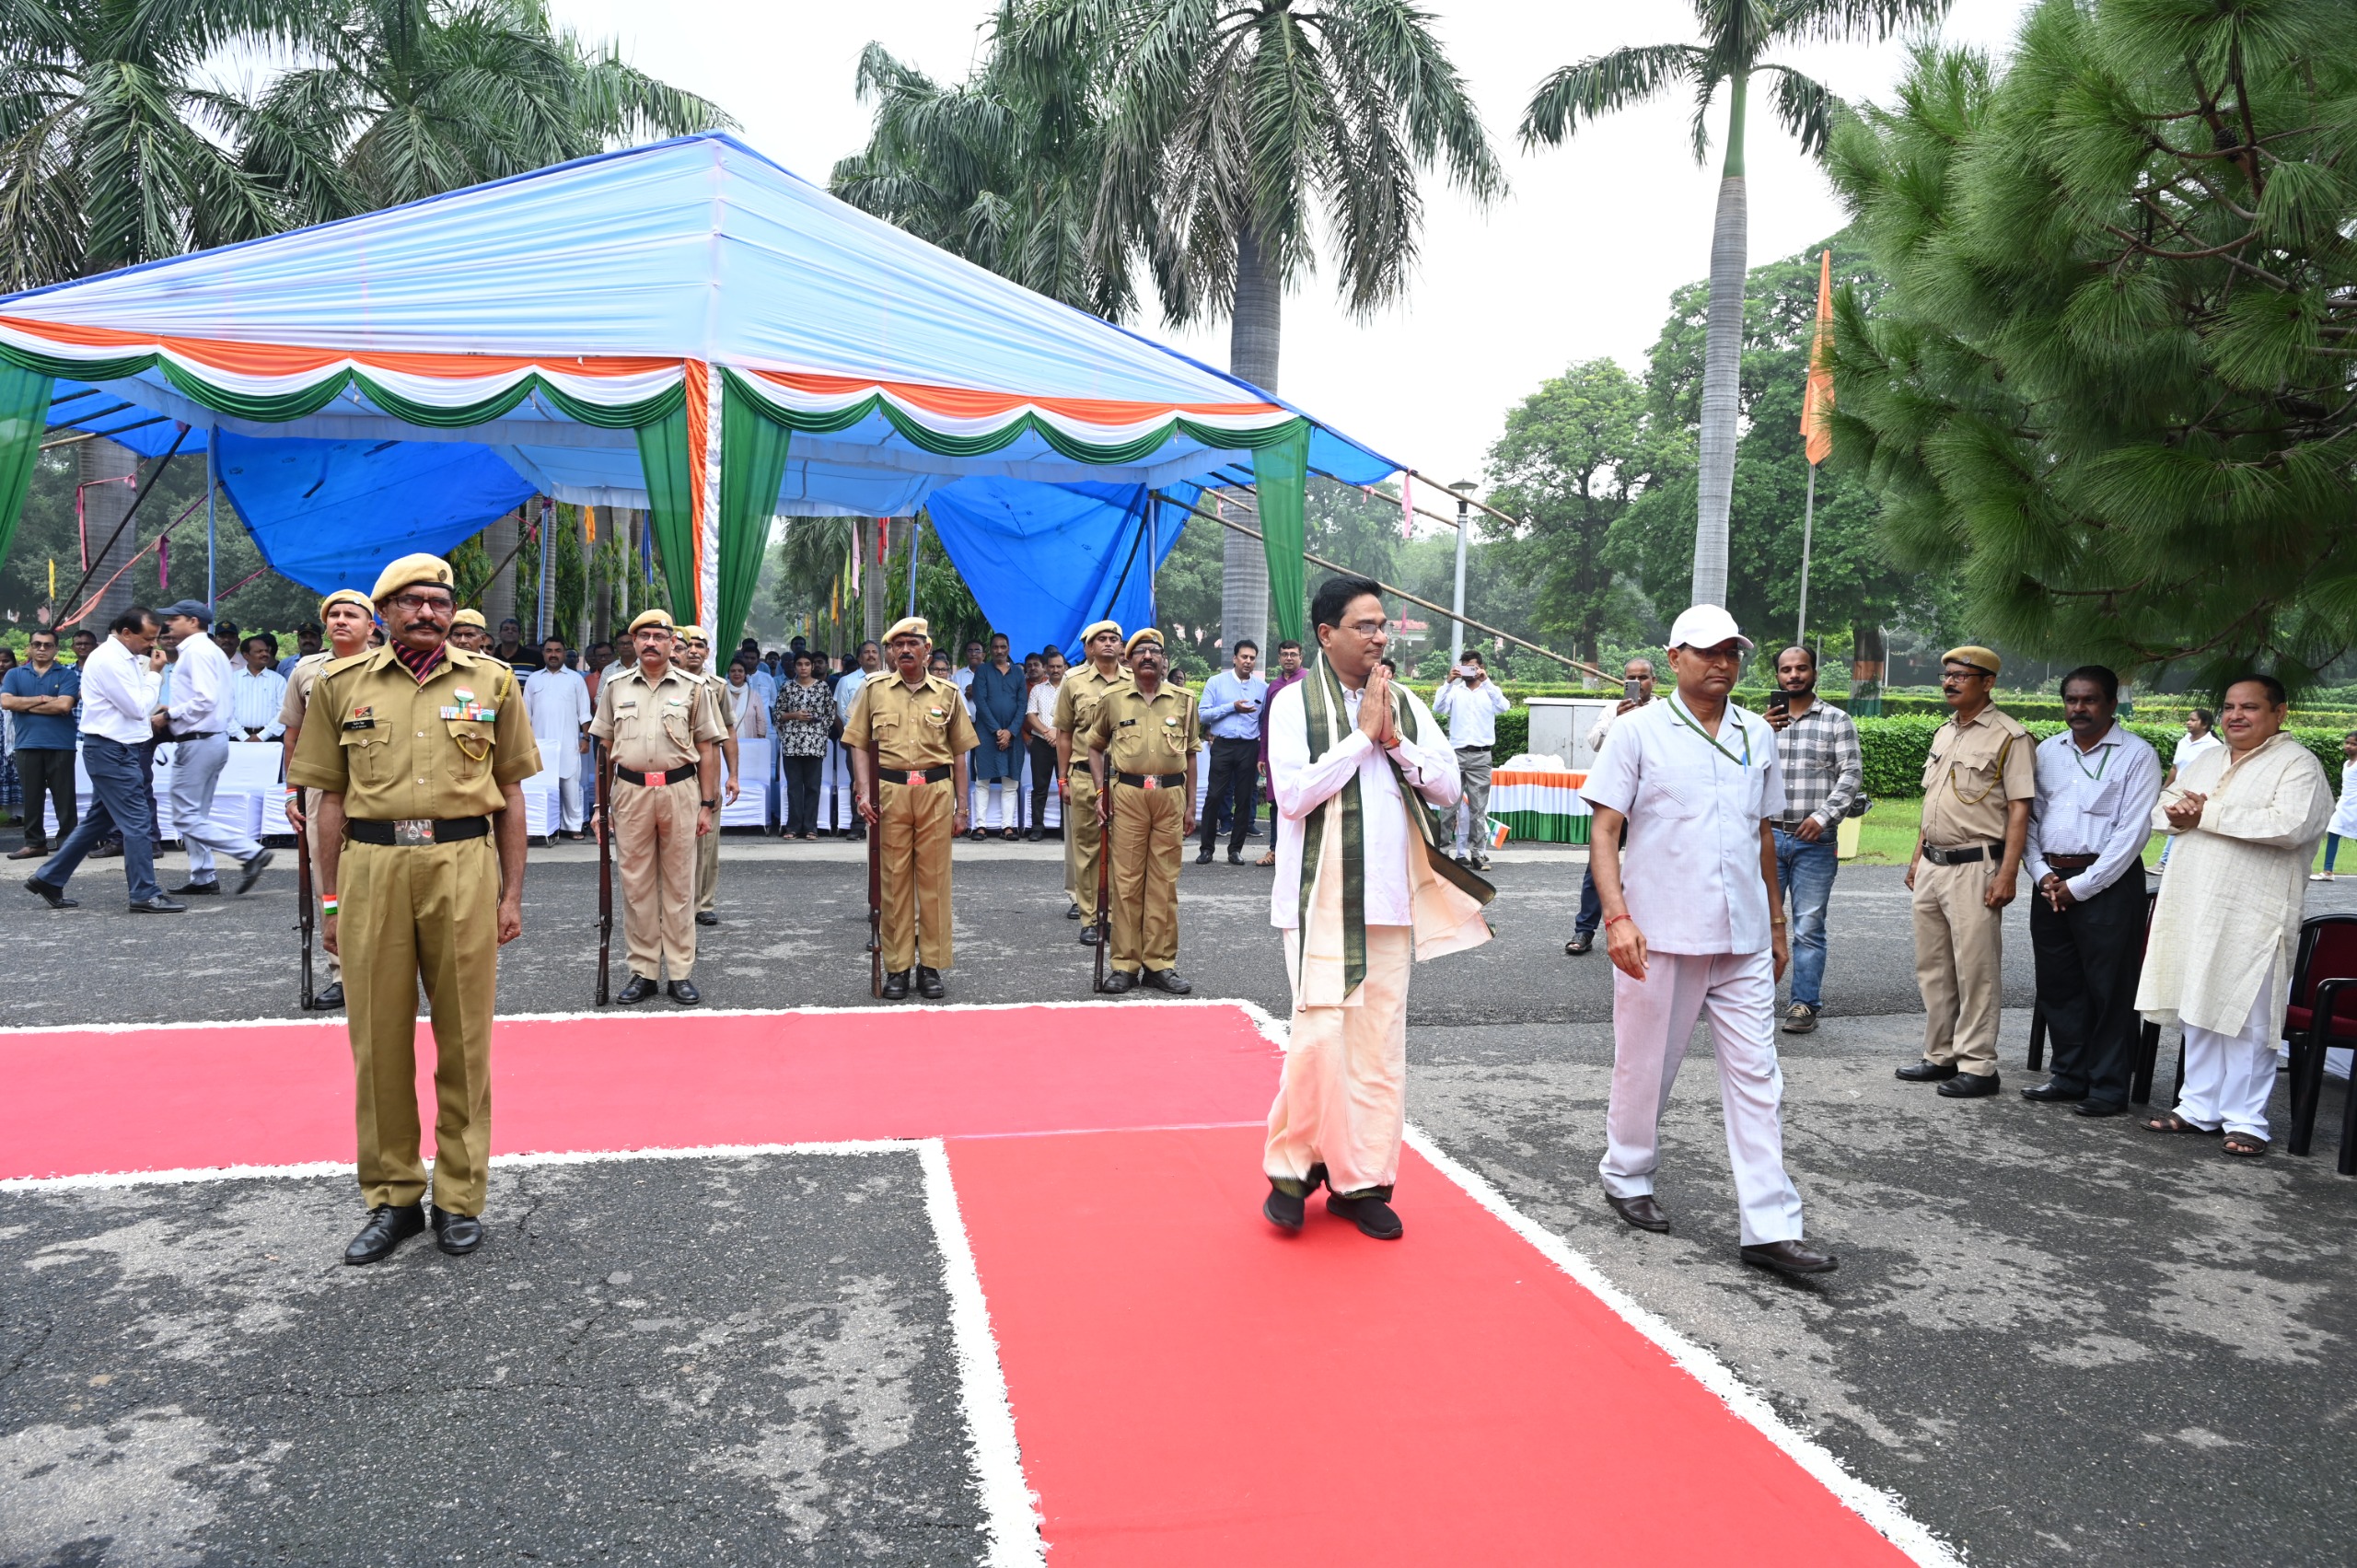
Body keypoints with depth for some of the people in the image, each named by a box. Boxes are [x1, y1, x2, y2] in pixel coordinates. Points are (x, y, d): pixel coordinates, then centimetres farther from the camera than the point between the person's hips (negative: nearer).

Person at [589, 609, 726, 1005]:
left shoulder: (694, 688, 4)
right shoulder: (616, 687, 9)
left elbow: (707, 749, 4)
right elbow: (604, 748, 12)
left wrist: (708, 805, -1)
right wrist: (600, 804, 7)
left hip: (679, 792, -2)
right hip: (630, 792, 2)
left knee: (679, 885, 4)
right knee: (636, 885, 5)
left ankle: (681, 972, 9)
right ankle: (642, 971, 13)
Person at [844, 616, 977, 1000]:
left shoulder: (947, 692, 9)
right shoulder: (874, 691, 8)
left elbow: (959, 752, 11)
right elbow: (858, 744, 8)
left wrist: (961, 807, 8)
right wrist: (864, 792, -6)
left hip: (936, 791, 0)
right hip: (890, 790, 0)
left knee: (934, 878, 2)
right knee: (894, 879, 2)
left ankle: (931, 965, 10)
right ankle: (897, 967, 9)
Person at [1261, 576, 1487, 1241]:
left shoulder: (1406, 704, 12)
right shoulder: (1295, 701, -2)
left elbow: (1448, 786, 7)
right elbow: (1293, 792, -15)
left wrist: (1395, 741, -7)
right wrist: (1363, 734, -12)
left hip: (1392, 900, 5)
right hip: (1321, 899, -5)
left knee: (1382, 1042, 7)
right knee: (1320, 1035, -11)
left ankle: (1363, 1180, 18)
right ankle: (1292, 1166, 10)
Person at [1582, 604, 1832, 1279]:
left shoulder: (1758, 736, 11)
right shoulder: (1640, 730, -3)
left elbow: (1763, 835, 19)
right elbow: (1605, 830, -7)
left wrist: (1777, 924, 20)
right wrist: (1617, 916, -18)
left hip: (1743, 941, 4)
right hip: (1658, 936, -4)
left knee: (1756, 1077, 1)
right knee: (1645, 1067, 9)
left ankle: (1770, 1228, 5)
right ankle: (1627, 1176, 33)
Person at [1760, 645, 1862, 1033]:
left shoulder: (1837, 720, 6)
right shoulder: (1763, 719, 11)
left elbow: (1852, 773, 0)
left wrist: (1824, 816, -12)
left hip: (1815, 840, -1)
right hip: (1768, 834, 2)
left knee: (1809, 927, 1)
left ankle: (1806, 1005, 9)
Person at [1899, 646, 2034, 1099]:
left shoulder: (2009, 737, -9)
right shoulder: (1944, 733, 16)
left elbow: (2019, 809, -13)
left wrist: (2007, 874, -19)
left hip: (1974, 867, -8)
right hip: (1932, 865, 8)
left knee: (1975, 970, -4)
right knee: (1932, 967, 12)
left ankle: (1977, 1065, 4)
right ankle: (1941, 1056, 22)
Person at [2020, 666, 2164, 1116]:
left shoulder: (2137, 756, -5)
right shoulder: (2047, 751, 12)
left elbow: (2132, 833, -11)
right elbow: (2028, 816, 13)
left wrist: (2080, 886, -13)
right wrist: (2042, 874, -2)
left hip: (2107, 883, -6)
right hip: (2050, 882, 6)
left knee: (2109, 989, -1)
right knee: (2057, 983, 11)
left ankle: (2108, 1087, 8)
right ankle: (2069, 1076, 22)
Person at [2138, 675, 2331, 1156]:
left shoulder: (2298, 764, -5)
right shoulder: (2206, 761, 18)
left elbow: (2290, 826, -20)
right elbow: (2163, 808, 17)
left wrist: (2209, 815, -14)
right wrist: (2180, 814, -7)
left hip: (2253, 916, -7)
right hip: (2193, 908, 7)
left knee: (2246, 1020, -2)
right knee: (2198, 1010, 11)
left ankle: (2245, 1120, 7)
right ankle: (2199, 1107, 21)